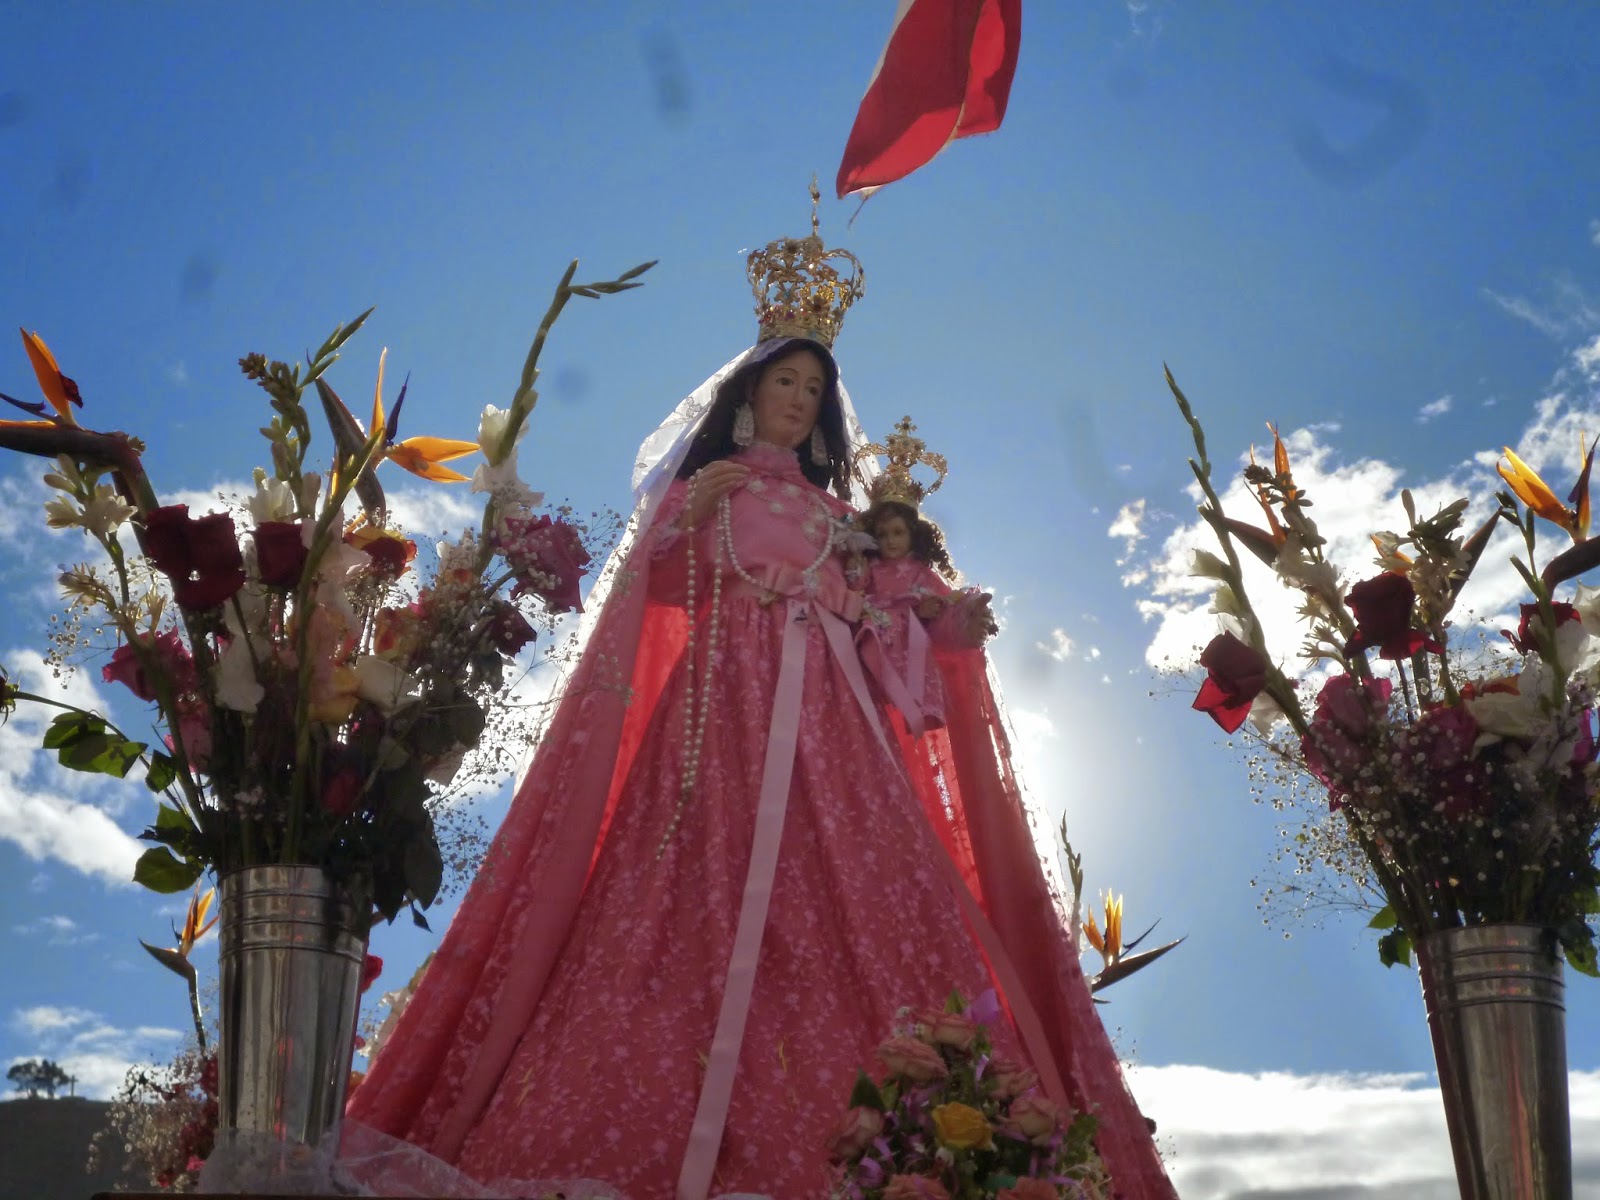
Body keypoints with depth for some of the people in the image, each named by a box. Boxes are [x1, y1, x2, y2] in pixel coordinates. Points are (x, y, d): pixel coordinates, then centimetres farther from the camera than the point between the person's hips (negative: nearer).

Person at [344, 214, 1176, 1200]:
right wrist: (683, 517, -10)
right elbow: (652, 591, 4)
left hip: (823, 715, 3)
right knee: (710, 892, -16)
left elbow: (860, 618, 18)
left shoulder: (832, 510, 24)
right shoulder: (705, 483, 16)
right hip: (724, 703, -3)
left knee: (852, 891, -12)